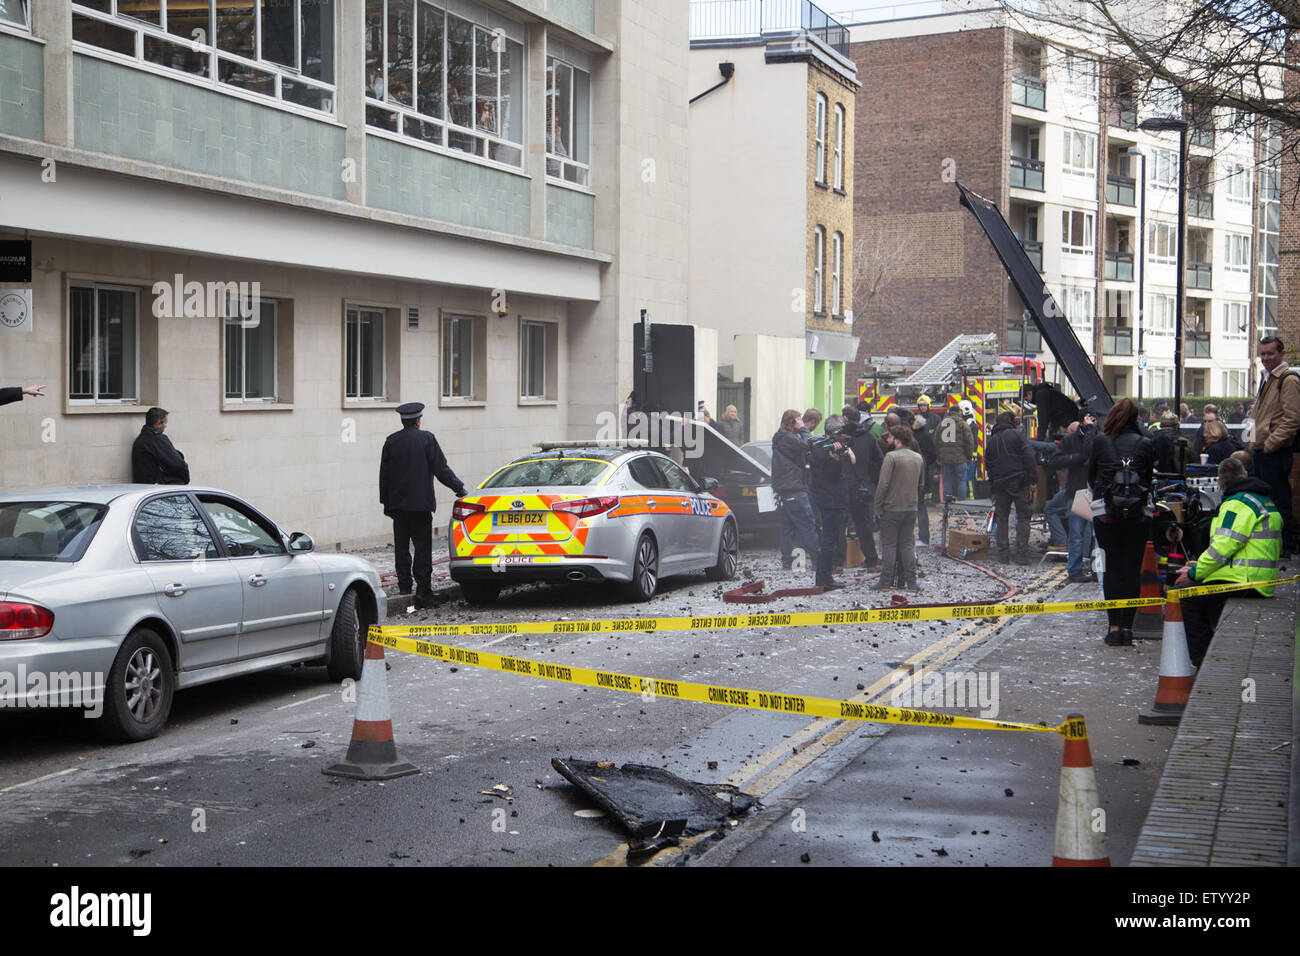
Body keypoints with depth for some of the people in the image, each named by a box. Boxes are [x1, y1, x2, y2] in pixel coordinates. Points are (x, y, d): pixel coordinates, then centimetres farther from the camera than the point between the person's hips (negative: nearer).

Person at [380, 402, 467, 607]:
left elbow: (384, 474, 7)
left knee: (401, 546, 11)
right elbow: (440, 468, -8)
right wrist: (459, 487, 1)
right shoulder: (426, 439, -7)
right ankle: (422, 589, -6)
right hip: (420, 503, -3)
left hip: (397, 503, 4)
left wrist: (385, 501, 14)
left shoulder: (391, 441, 4)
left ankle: (404, 585, 10)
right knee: (423, 546, -1)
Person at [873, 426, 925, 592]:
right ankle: (911, 581, 7)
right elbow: (921, 484, 15)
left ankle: (886, 581, 2)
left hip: (891, 508, -6)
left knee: (889, 545, 0)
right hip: (911, 508, 6)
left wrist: (878, 508, -10)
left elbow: (883, 484, -16)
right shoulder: (918, 458, 8)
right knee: (907, 544, 10)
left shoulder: (892, 456, -12)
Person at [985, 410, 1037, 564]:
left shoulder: (992, 440, 14)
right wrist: (1033, 480, -8)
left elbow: (988, 465, 16)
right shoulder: (1016, 435, -1)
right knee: (1023, 517, 0)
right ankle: (1022, 555, -5)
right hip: (1019, 482, -4)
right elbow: (1029, 458, -9)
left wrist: (992, 485, 20)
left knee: (1001, 518, 10)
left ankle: (1003, 554, 6)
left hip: (999, 484, 4)